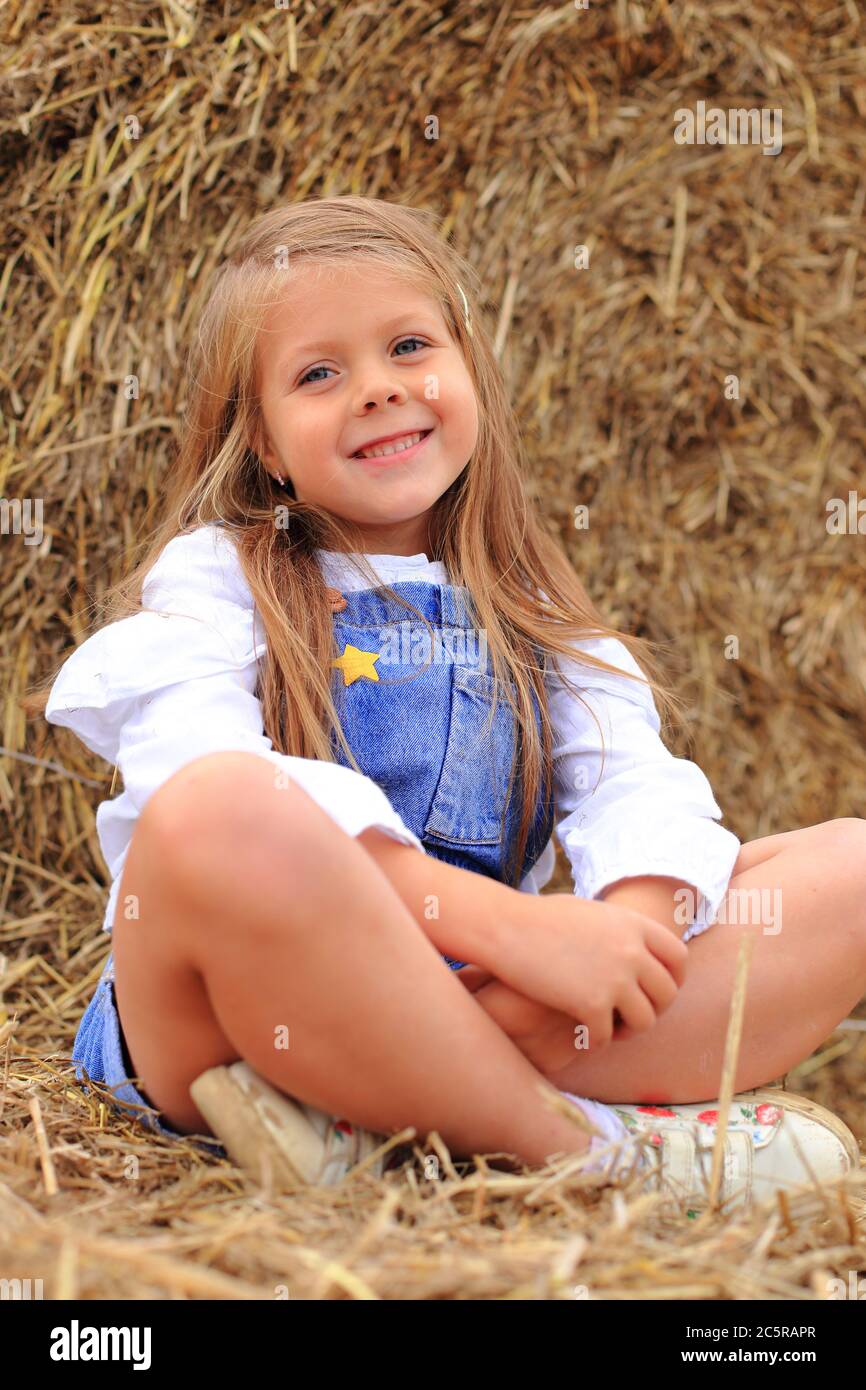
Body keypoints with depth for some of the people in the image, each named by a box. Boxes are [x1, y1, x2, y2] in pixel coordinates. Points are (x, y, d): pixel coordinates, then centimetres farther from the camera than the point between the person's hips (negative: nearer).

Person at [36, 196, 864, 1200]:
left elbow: (640, 781, 3)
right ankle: (585, 1143, -23)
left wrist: (636, 912, -22)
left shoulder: (532, 616, 21)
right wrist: (494, 920, -25)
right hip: (256, 1016, -4)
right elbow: (210, 797, -13)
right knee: (218, 814, -36)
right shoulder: (211, 575, 8)